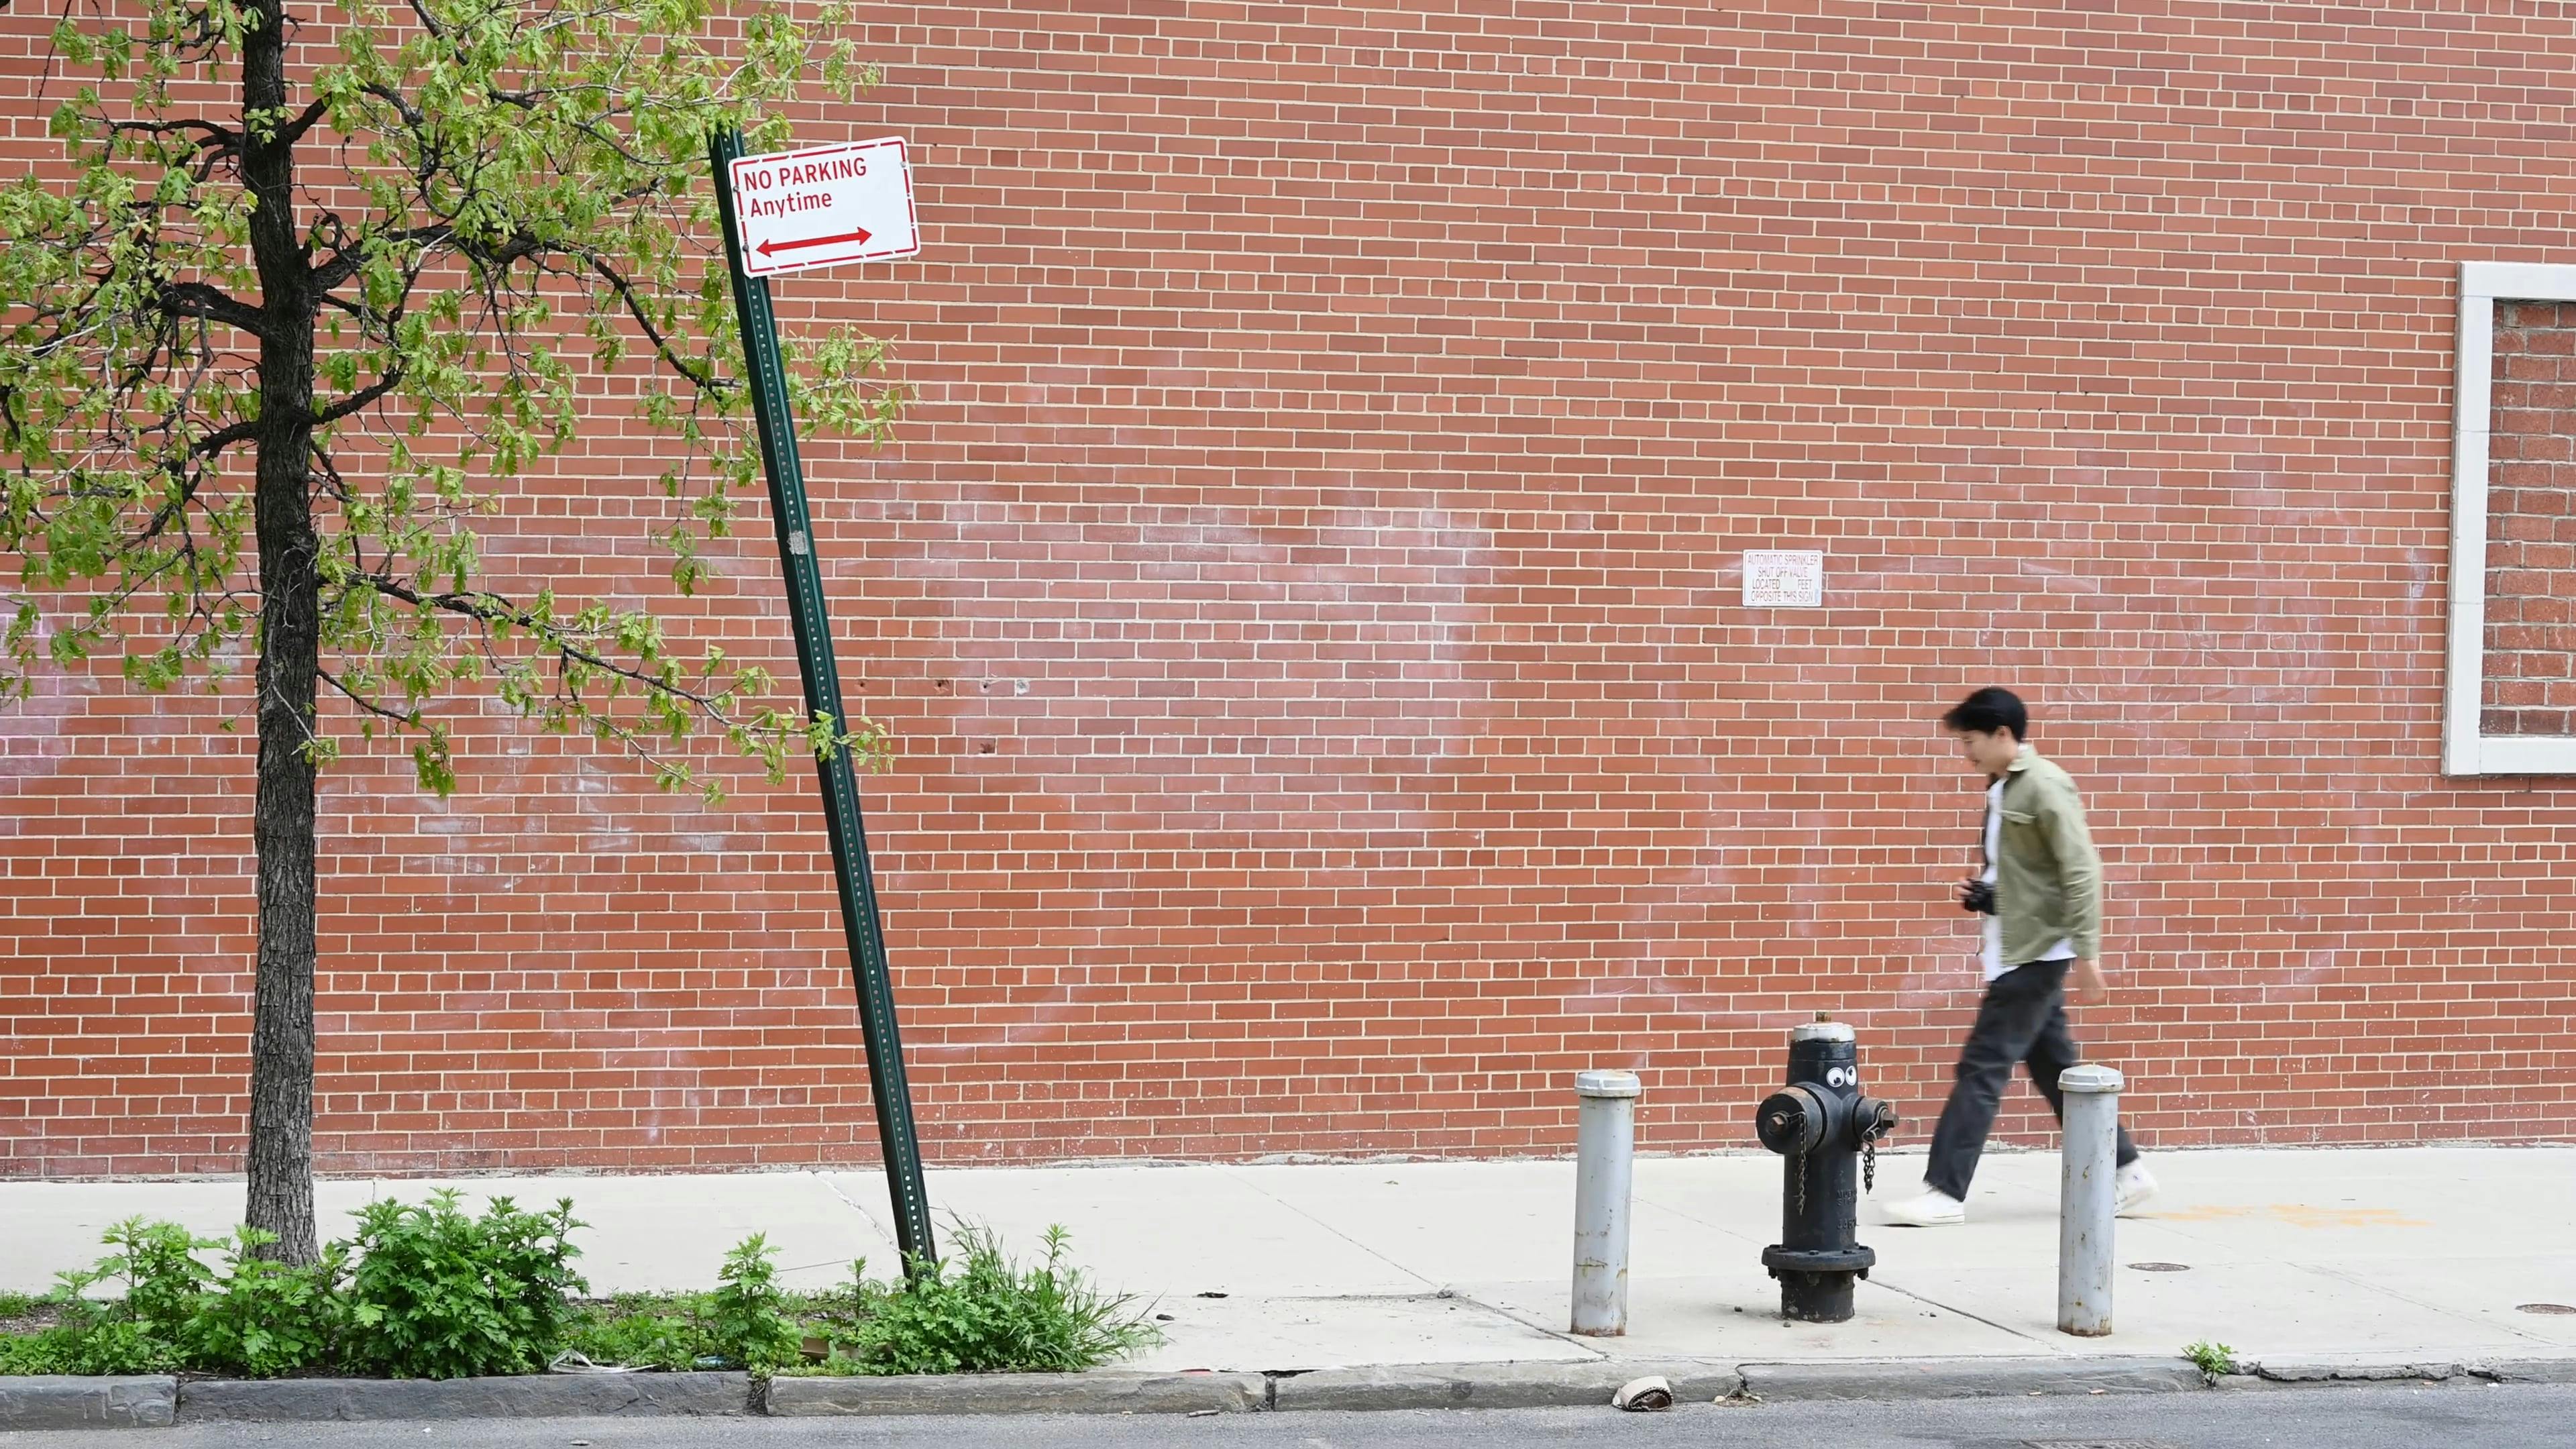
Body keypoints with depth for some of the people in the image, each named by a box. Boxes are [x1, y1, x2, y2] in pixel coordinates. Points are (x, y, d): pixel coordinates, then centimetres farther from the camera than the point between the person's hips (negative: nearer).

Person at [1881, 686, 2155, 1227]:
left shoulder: (2044, 787, -14)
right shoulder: (2001, 790, 13)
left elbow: (2081, 871, -18)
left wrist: (2086, 950, -21)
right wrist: (1983, 893, 7)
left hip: (2037, 954, -9)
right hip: (2016, 953, 9)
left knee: (1982, 1066, -10)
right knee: (2056, 1069, 13)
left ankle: (1945, 1192, -9)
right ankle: (2124, 1171, 22)